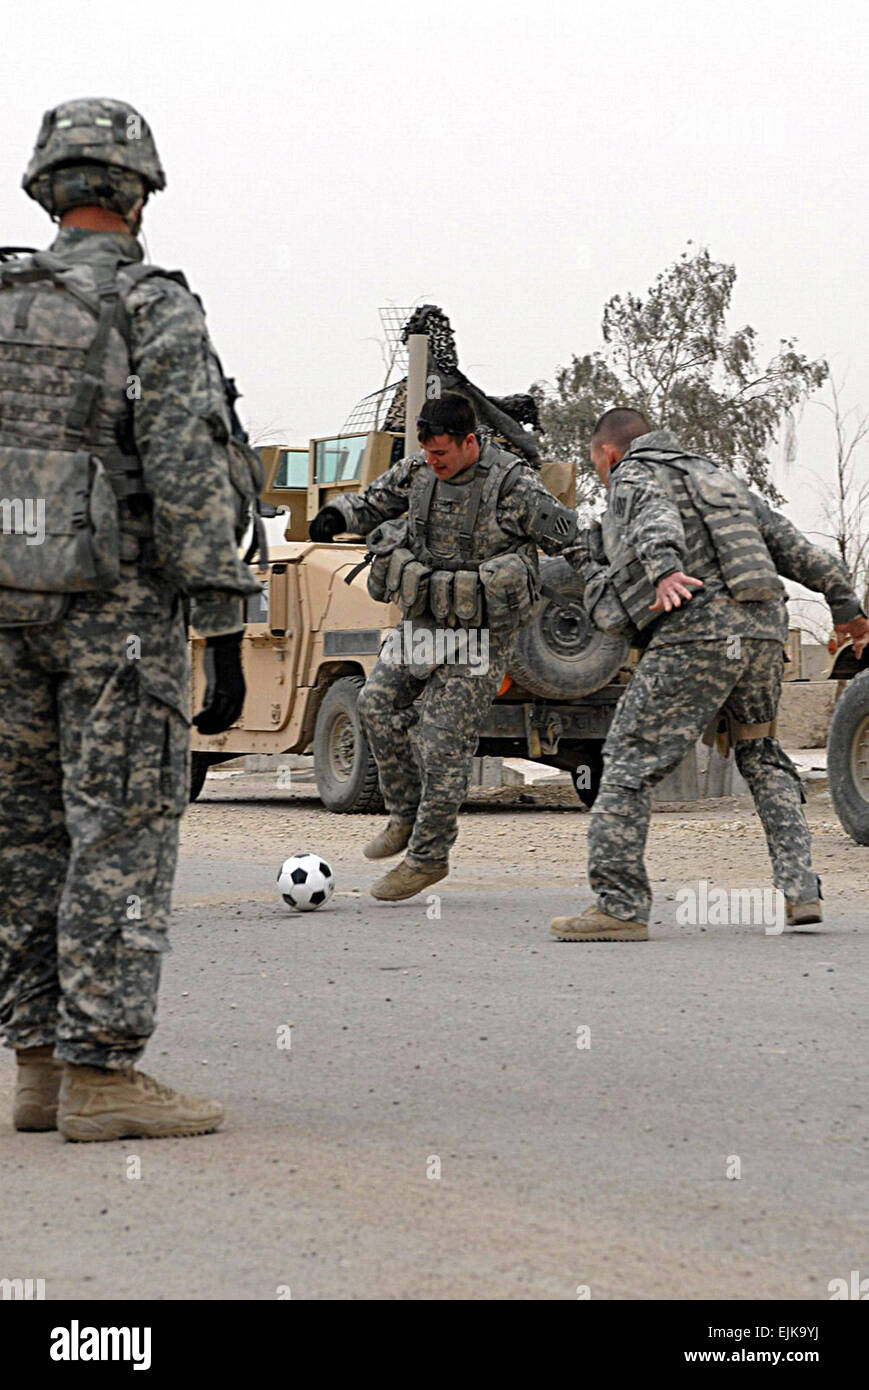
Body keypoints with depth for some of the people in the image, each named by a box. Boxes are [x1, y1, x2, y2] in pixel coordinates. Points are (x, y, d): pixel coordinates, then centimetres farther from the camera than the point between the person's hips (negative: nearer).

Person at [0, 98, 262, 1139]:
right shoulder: (157, 309, -9)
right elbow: (190, 478, -16)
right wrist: (224, 634, -13)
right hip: (118, 610, -6)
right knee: (122, 839, -3)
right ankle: (100, 1075, -5)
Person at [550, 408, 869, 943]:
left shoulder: (634, 477, 8)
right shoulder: (716, 477, 30)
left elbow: (656, 520, -17)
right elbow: (792, 543, 27)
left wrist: (666, 571, -36)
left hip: (694, 635, -7)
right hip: (762, 631, 7)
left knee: (631, 760, -4)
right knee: (762, 757, 24)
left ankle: (619, 905, -11)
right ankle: (800, 890, 14)